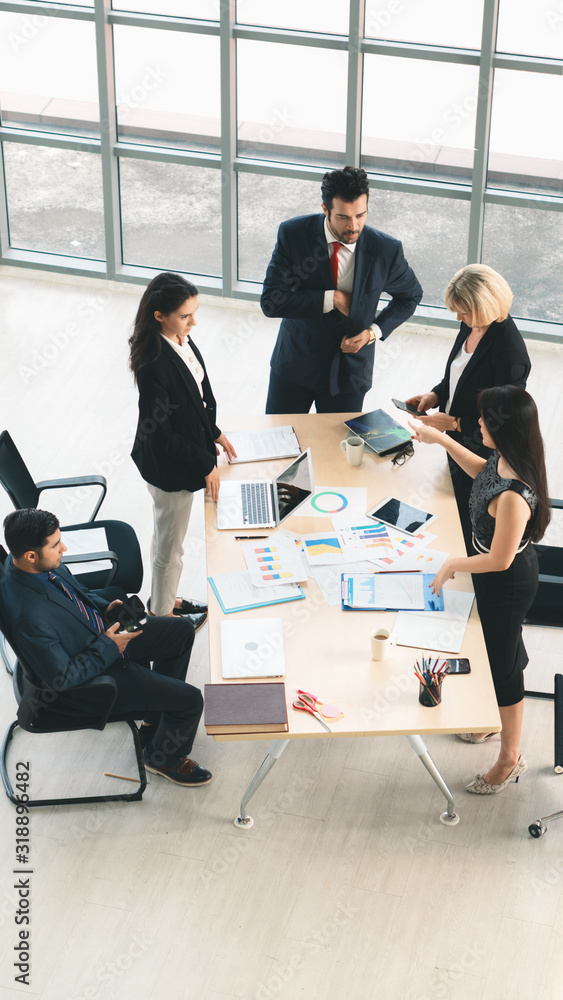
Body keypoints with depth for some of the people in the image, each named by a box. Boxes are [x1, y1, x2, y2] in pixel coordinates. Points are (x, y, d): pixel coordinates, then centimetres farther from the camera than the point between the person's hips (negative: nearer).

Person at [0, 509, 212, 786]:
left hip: (105, 633, 9)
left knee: (182, 630, 15)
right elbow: (61, 677, -28)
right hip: (88, 681, -9)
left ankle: (156, 716, 32)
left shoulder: (41, 564, -13)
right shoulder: (29, 617, -39)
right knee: (190, 700, -7)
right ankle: (163, 758, 25)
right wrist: (108, 647, -21)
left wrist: (105, 607, -7)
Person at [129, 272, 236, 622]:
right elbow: (160, 435, -27)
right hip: (170, 468, -9)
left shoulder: (181, 339, -7)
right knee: (170, 546, 15)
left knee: (166, 537, 28)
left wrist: (213, 432, 13)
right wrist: (204, 464, -18)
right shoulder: (154, 365, -34)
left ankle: (165, 599, 49)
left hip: (189, 452, 9)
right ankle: (163, 614, 37)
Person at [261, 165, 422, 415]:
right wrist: (331, 299, -24)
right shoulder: (293, 234, -14)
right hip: (294, 364, 0)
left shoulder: (385, 249, -14)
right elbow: (270, 302, -19)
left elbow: (411, 295, 6)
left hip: (350, 368, 0)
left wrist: (375, 331, -9)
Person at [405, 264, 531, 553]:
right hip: (458, 443, 8)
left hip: (481, 456, -8)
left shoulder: (509, 350, -28)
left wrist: (453, 423, -22)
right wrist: (435, 395, -1)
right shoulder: (470, 326, -3)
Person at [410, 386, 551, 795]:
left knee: (503, 664, 10)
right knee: (498, 650, 30)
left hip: (507, 584, -9)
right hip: (500, 579, 9)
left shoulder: (514, 495, -39)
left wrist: (453, 565, -14)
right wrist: (441, 439, 13)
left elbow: (499, 560, -29)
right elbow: (481, 470, 14)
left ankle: (510, 758, 32)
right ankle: (492, 719, 56)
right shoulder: (504, 461, -12)